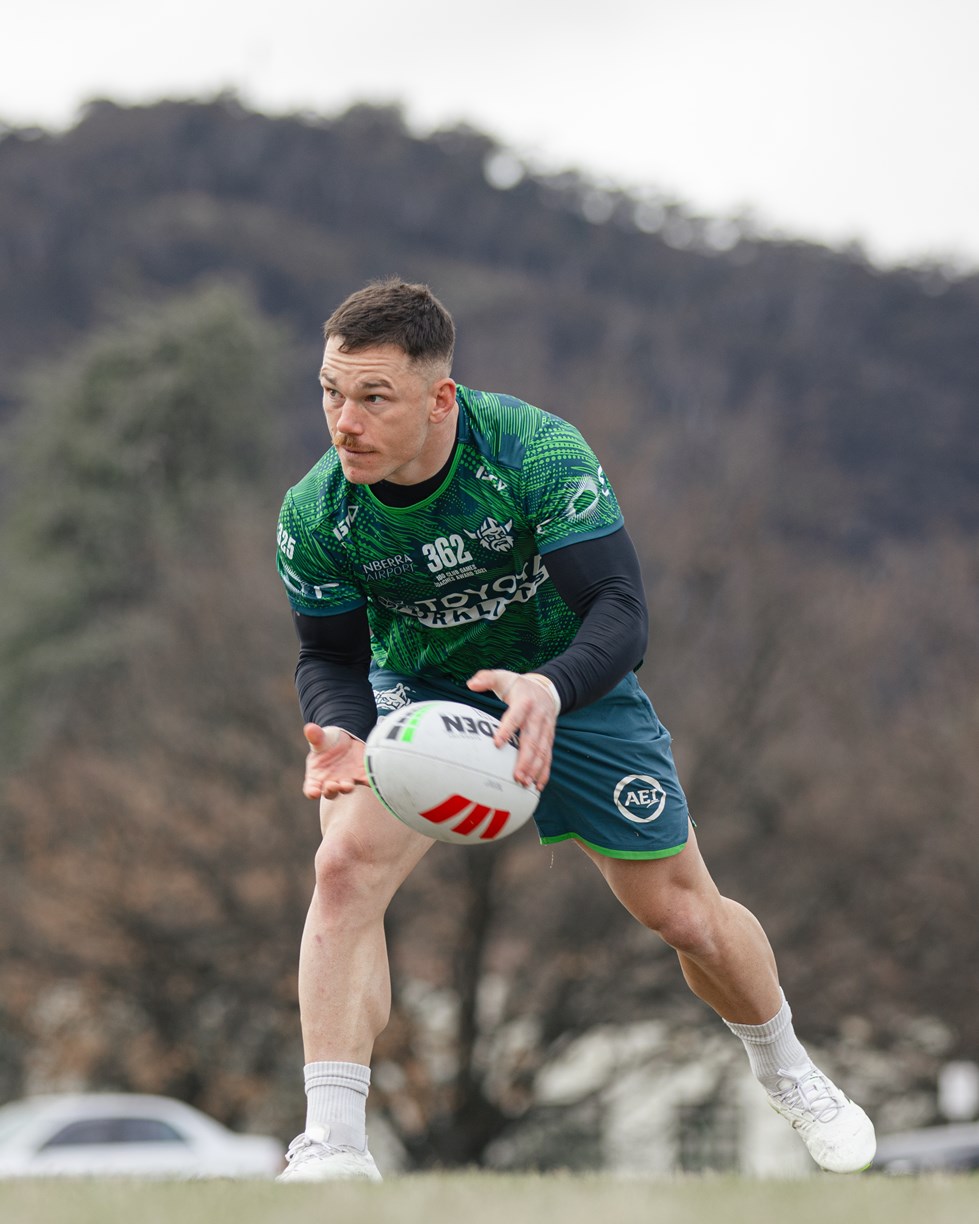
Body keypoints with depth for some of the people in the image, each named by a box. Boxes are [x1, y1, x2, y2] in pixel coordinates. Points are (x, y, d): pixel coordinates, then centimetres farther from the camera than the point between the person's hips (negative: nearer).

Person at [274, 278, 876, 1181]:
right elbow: (331, 655, -9)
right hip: (419, 690, 1)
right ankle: (332, 1144, -27)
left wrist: (550, 691, -56)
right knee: (348, 863, -28)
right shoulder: (316, 515, -23)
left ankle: (787, 1071, 40)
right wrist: (339, 731, -33)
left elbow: (622, 611, -35)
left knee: (685, 914, 8)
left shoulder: (538, 454, -32)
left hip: (571, 680, -1)